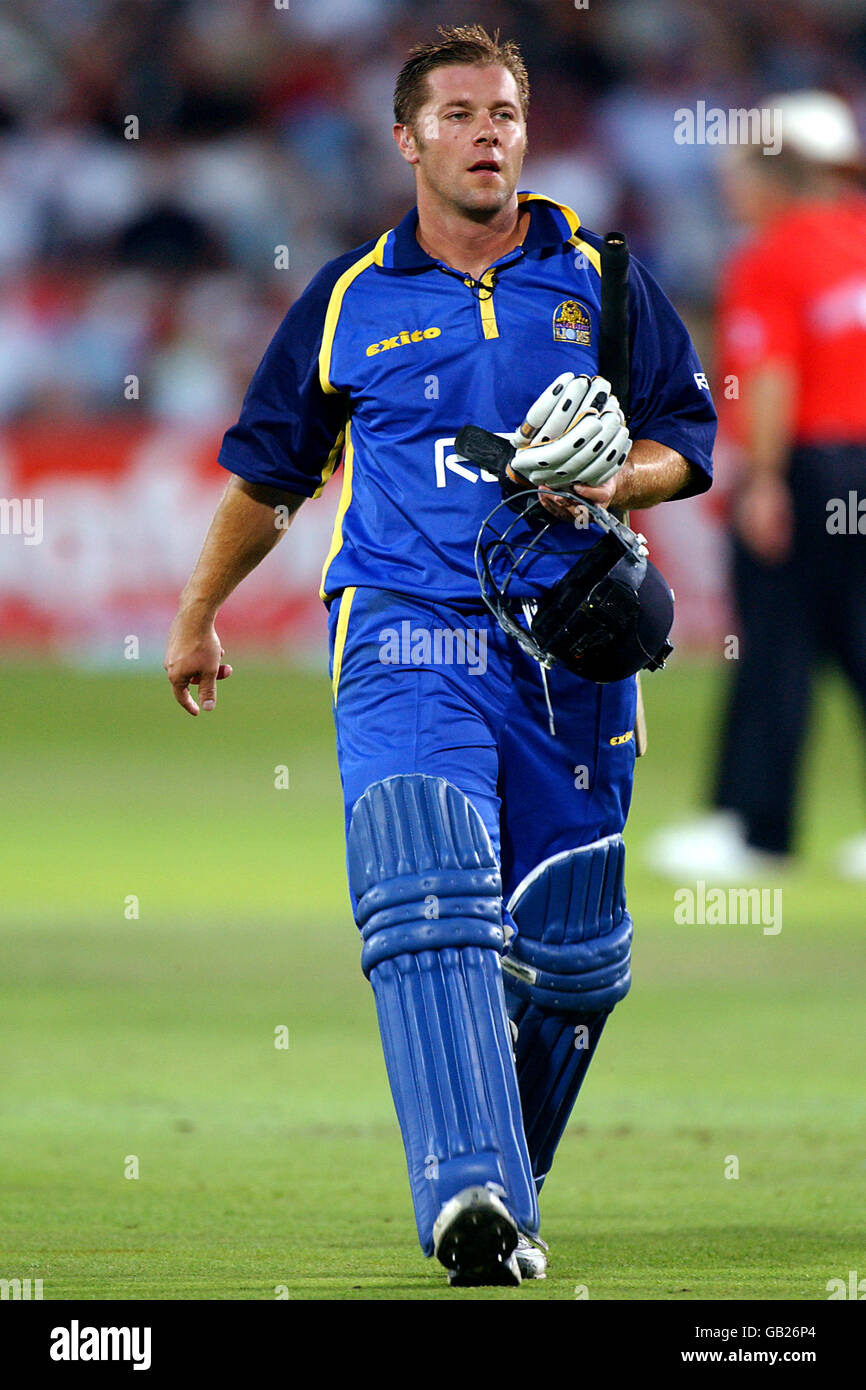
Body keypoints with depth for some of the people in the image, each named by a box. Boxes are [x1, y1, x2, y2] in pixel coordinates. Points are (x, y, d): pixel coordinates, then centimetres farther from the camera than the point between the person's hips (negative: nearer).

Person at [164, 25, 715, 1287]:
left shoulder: (600, 282, 9)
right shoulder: (349, 303, 8)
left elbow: (687, 439, 13)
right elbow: (266, 476, 20)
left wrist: (615, 482, -9)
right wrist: (198, 617, 27)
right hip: (407, 637, -2)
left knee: (568, 947, 6)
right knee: (427, 897, -22)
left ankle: (508, 1185, 28)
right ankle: (472, 1201, -30)